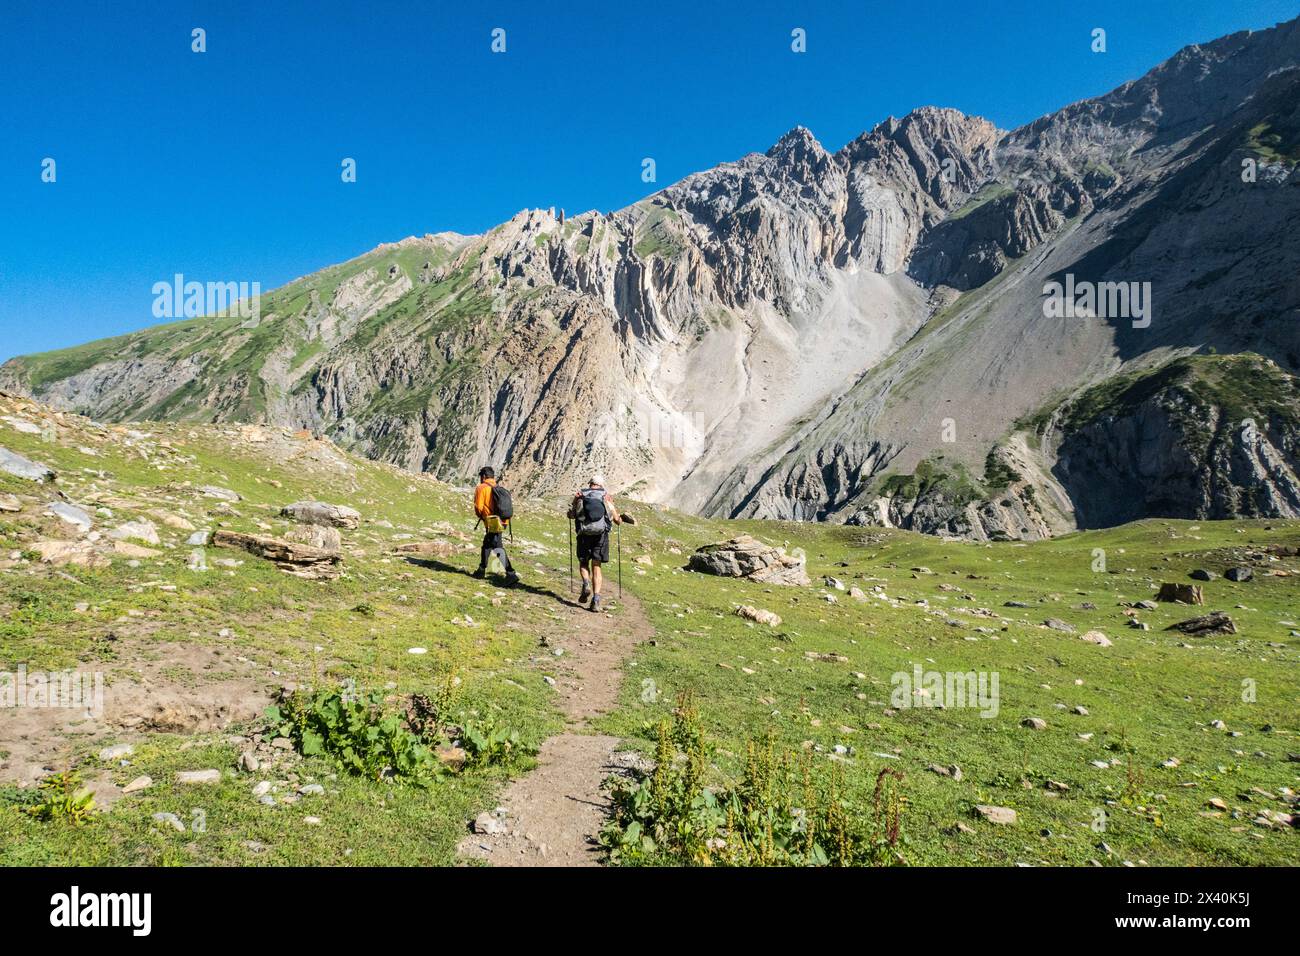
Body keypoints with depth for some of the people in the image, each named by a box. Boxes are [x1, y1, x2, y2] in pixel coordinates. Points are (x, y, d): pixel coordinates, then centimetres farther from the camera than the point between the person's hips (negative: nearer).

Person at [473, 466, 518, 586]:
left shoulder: (481, 488, -6)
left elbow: (478, 507, -11)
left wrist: (480, 515, 10)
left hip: (492, 523, -8)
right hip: (502, 521, 8)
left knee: (498, 548, -10)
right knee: (486, 545, 24)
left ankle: (511, 574, -19)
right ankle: (482, 570, 37)